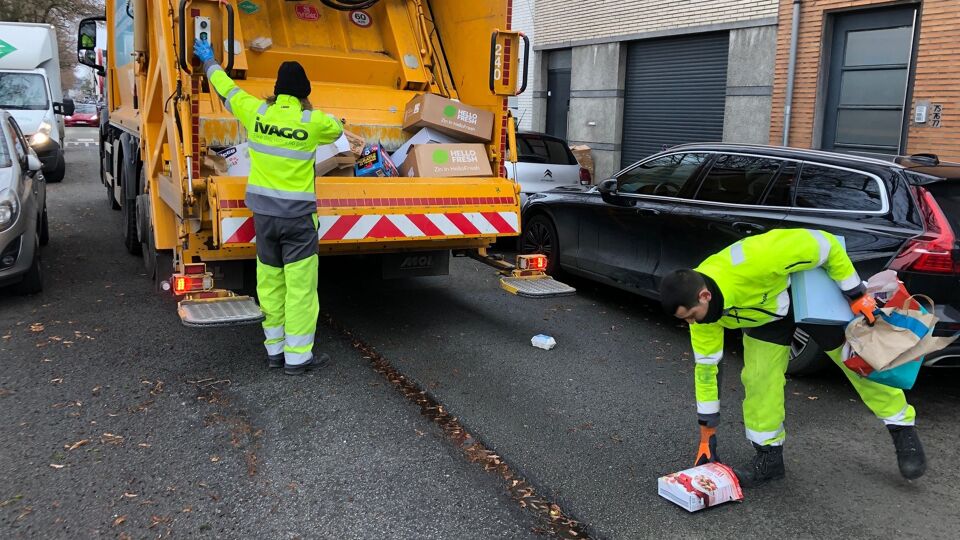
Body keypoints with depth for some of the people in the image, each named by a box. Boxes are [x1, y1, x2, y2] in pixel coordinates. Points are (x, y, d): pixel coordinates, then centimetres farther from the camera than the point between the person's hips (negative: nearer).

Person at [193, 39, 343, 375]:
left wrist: (209, 60, 37)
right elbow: (336, 130, 15)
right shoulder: (314, 121, -8)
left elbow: (224, 86, 19)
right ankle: (298, 357, 4)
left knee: (270, 283, 13)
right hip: (298, 215, -4)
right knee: (300, 286, 0)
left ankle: (275, 350, 22)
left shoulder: (256, 111, 1)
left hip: (263, 212, 4)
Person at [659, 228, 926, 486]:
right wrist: (707, 439, -7)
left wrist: (857, 295, -21)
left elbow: (823, 244, -29)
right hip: (763, 311, 4)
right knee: (759, 376, -9)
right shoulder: (702, 312, -24)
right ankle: (769, 455, 8)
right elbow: (706, 369, -12)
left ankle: (904, 431, 26)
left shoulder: (750, 261, -45)